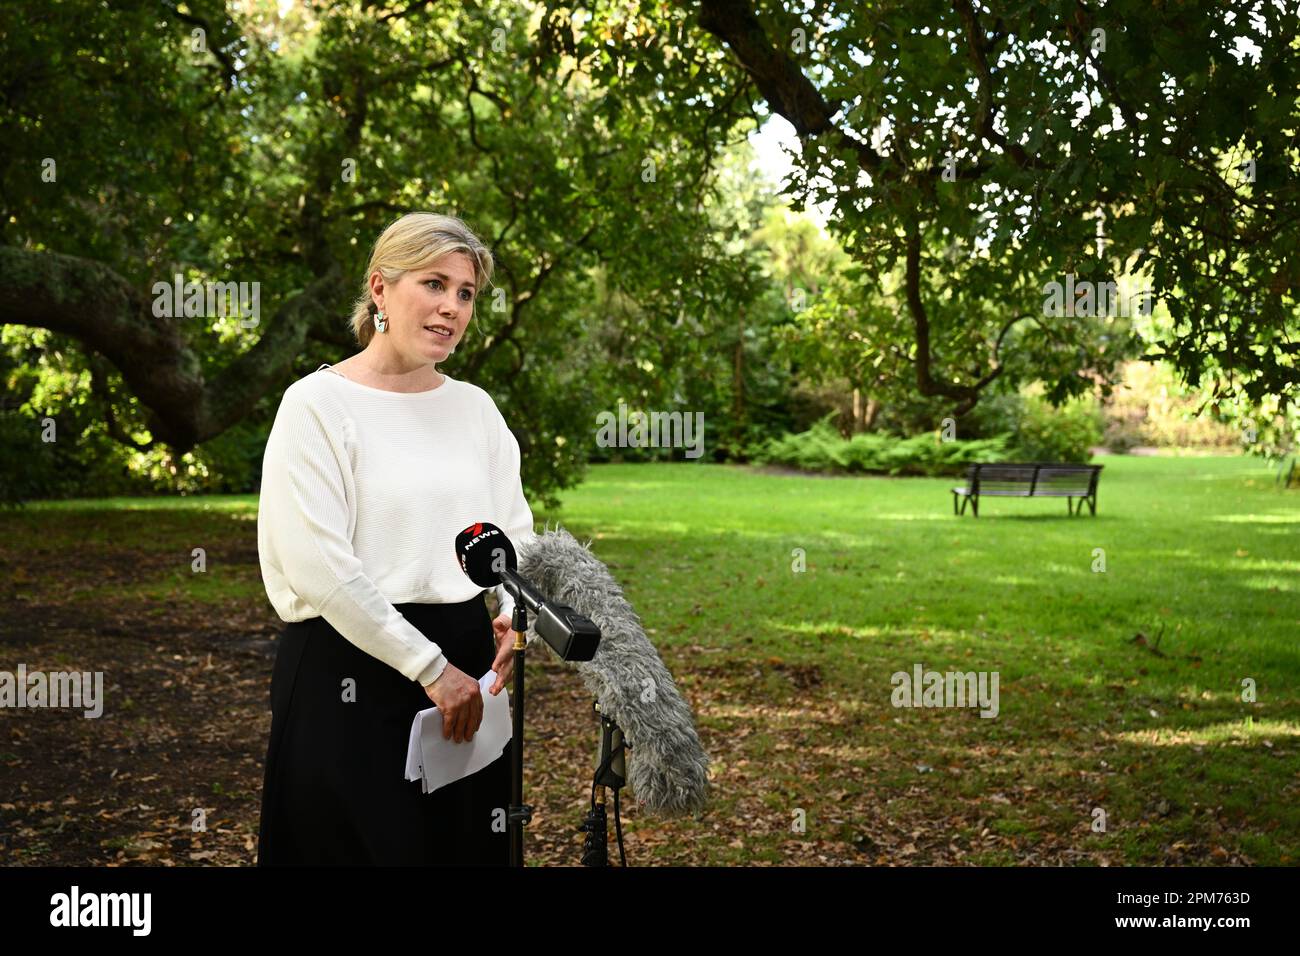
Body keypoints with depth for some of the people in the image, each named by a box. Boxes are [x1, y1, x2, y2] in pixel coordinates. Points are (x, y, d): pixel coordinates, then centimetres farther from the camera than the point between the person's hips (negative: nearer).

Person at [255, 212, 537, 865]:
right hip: (351, 673, -5)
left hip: (464, 669, 6)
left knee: (469, 848, 12)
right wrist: (429, 666, -14)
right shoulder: (318, 404, -9)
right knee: (369, 845, 3)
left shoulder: (474, 406, 10)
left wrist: (514, 614, -9)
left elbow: (514, 532, 12)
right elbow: (317, 567, -16)